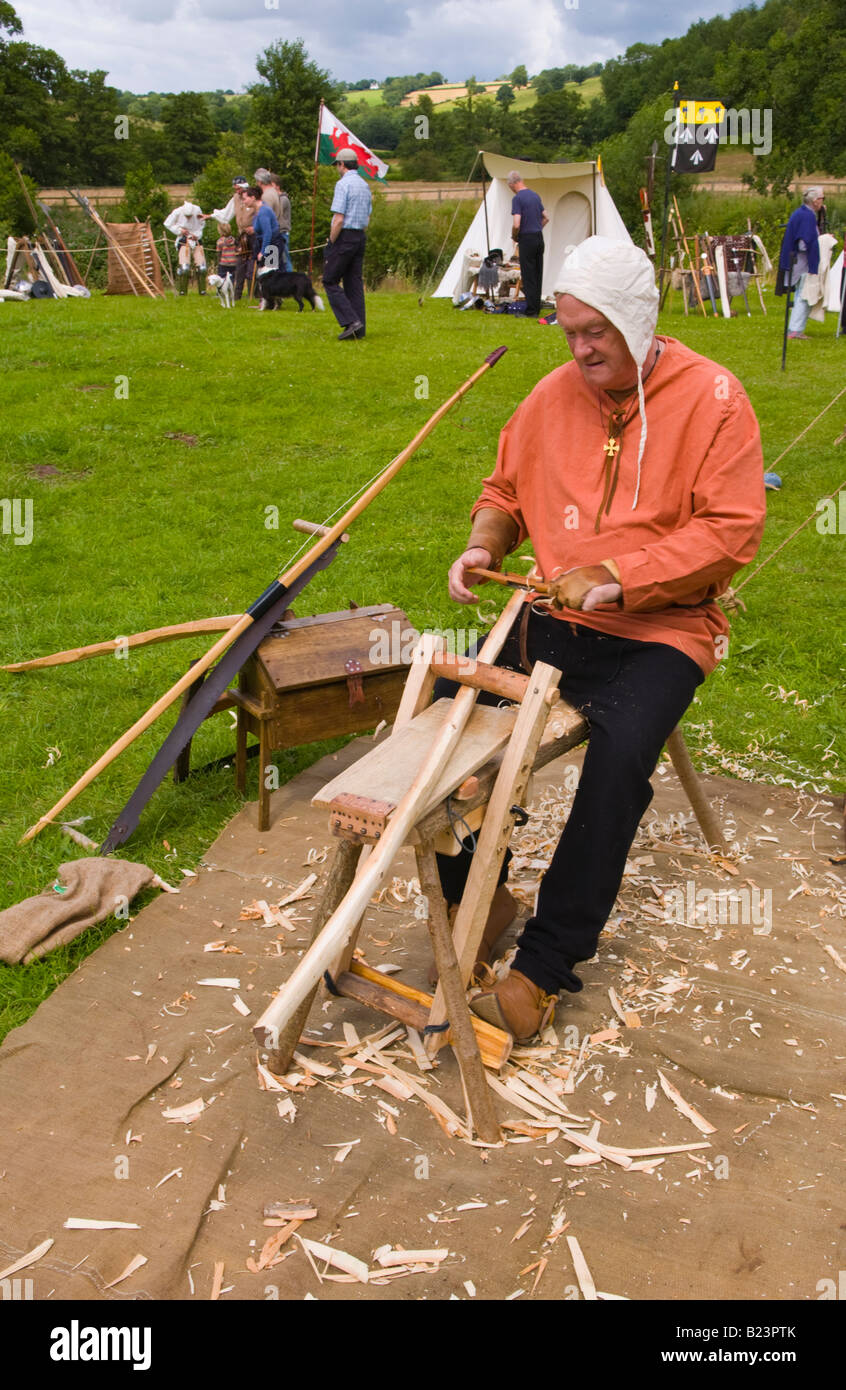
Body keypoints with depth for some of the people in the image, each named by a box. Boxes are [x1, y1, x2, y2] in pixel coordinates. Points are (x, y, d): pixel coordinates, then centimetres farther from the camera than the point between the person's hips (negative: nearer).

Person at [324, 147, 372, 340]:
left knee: (330, 281, -2)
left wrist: (331, 243, -11)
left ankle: (351, 321, -13)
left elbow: (339, 219, -18)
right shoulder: (365, 185, 15)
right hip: (360, 237, 8)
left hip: (344, 237, -8)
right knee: (354, 282, 9)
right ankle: (360, 329, 6)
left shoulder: (343, 184, -12)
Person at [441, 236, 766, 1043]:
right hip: (556, 616, 5)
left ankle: (545, 964, -18)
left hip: (660, 630, -4)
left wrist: (618, 576, -20)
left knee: (619, 760, -29)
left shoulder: (710, 398, -5)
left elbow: (731, 530, -12)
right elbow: (507, 487, 21)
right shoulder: (556, 393, 9)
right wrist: (483, 546, -1)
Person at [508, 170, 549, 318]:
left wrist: (514, 237, -3)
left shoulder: (517, 198, -13)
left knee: (528, 277, -3)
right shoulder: (535, 195, 11)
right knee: (538, 275, 12)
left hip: (527, 240, -8)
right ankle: (536, 308, 18)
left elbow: (516, 224, -21)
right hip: (539, 238, 8)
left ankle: (531, 311, -3)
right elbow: (545, 218, 20)